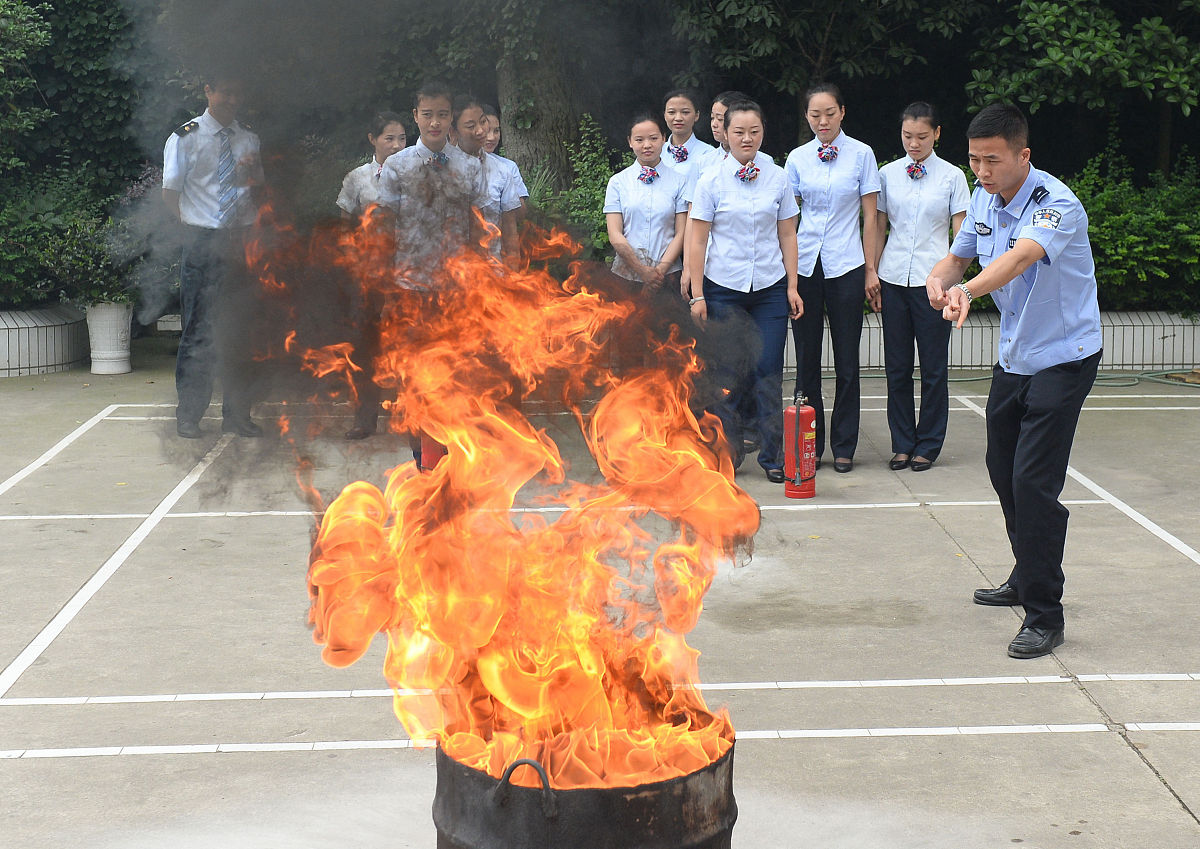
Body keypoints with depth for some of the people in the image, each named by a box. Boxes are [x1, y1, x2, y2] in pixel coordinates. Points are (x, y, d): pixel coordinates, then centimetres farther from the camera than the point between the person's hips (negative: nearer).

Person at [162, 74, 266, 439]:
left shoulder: (248, 139, 13)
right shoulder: (185, 137, 1)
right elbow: (170, 193, 1)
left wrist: (253, 173, -4)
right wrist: (192, 228, -8)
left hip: (240, 240, 4)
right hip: (202, 241, -4)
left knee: (239, 327, 7)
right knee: (198, 327, -3)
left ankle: (236, 414, 15)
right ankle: (188, 415, 6)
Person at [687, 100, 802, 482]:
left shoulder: (778, 178, 4)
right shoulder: (711, 180, -2)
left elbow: (787, 235, 9)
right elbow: (697, 240, 0)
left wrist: (792, 287, 5)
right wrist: (697, 295, -4)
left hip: (770, 288, 1)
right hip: (724, 289, -1)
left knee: (768, 372, -1)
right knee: (728, 373, 2)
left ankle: (772, 456, 10)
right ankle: (728, 452, 17)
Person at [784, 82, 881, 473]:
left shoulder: (861, 154, 1)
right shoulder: (797, 159, 6)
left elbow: (870, 216, 2)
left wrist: (871, 269, -2)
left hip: (846, 265, -2)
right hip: (804, 265, 2)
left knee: (846, 360, 2)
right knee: (806, 358, 5)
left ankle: (844, 446, 11)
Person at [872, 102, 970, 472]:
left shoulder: (952, 177, 1)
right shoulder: (887, 174, 7)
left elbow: (960, 234, 2)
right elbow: (878, 227, 12)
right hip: (894, 279, 2)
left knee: (933, 367, 2)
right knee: (897, 366, 6)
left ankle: (927, 445, 14)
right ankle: (902, 444, 17)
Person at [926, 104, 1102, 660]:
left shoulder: (1056, 204, -23)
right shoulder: (984, 199, 1)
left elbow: (1022, 256, -42)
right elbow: (958, 255, 10)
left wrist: (969, 290, -60)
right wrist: (938, 279, -15)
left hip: (1063, 357, -8)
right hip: (1013, 357, 8)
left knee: (1033, 480, -13)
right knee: (1003, 469, 16)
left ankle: (1044, 617, -4)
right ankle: (1026, 578, 37)